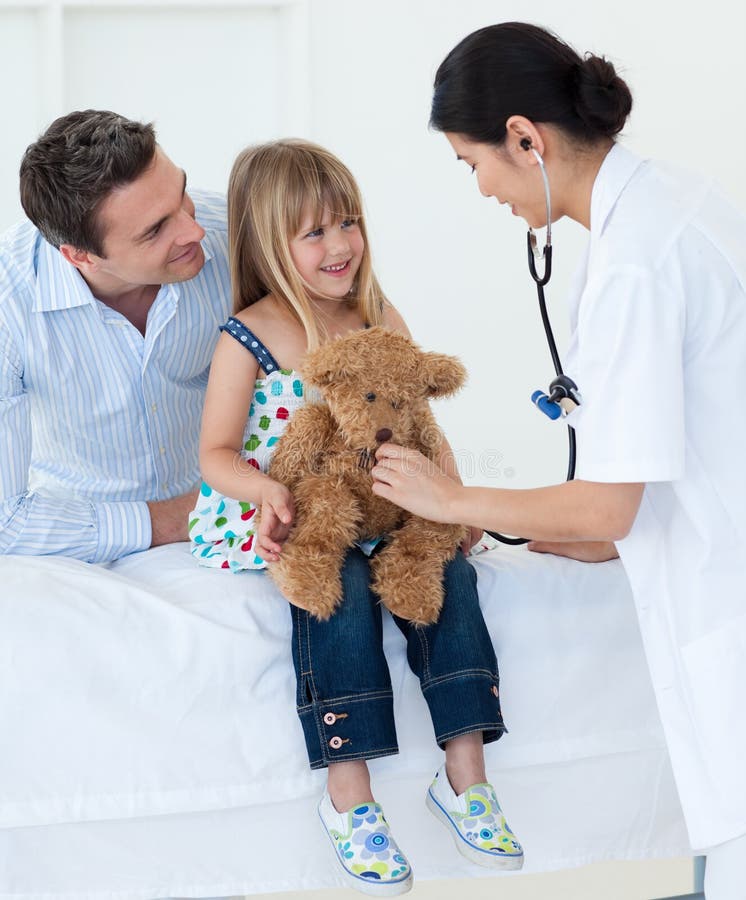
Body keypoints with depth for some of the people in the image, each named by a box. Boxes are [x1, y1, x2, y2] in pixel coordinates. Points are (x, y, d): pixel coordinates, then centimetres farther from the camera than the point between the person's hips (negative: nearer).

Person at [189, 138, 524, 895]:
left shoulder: (379, 320, 5)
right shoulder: (248, 339, -9)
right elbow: (217, 454, -6)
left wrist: (450, 491, -5)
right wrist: (269, 492, -26)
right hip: (280, 520, -4)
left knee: (447, 568, -20)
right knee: (342, 586, -32)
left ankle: (465, 775, -12)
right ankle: (348, 797, -23)